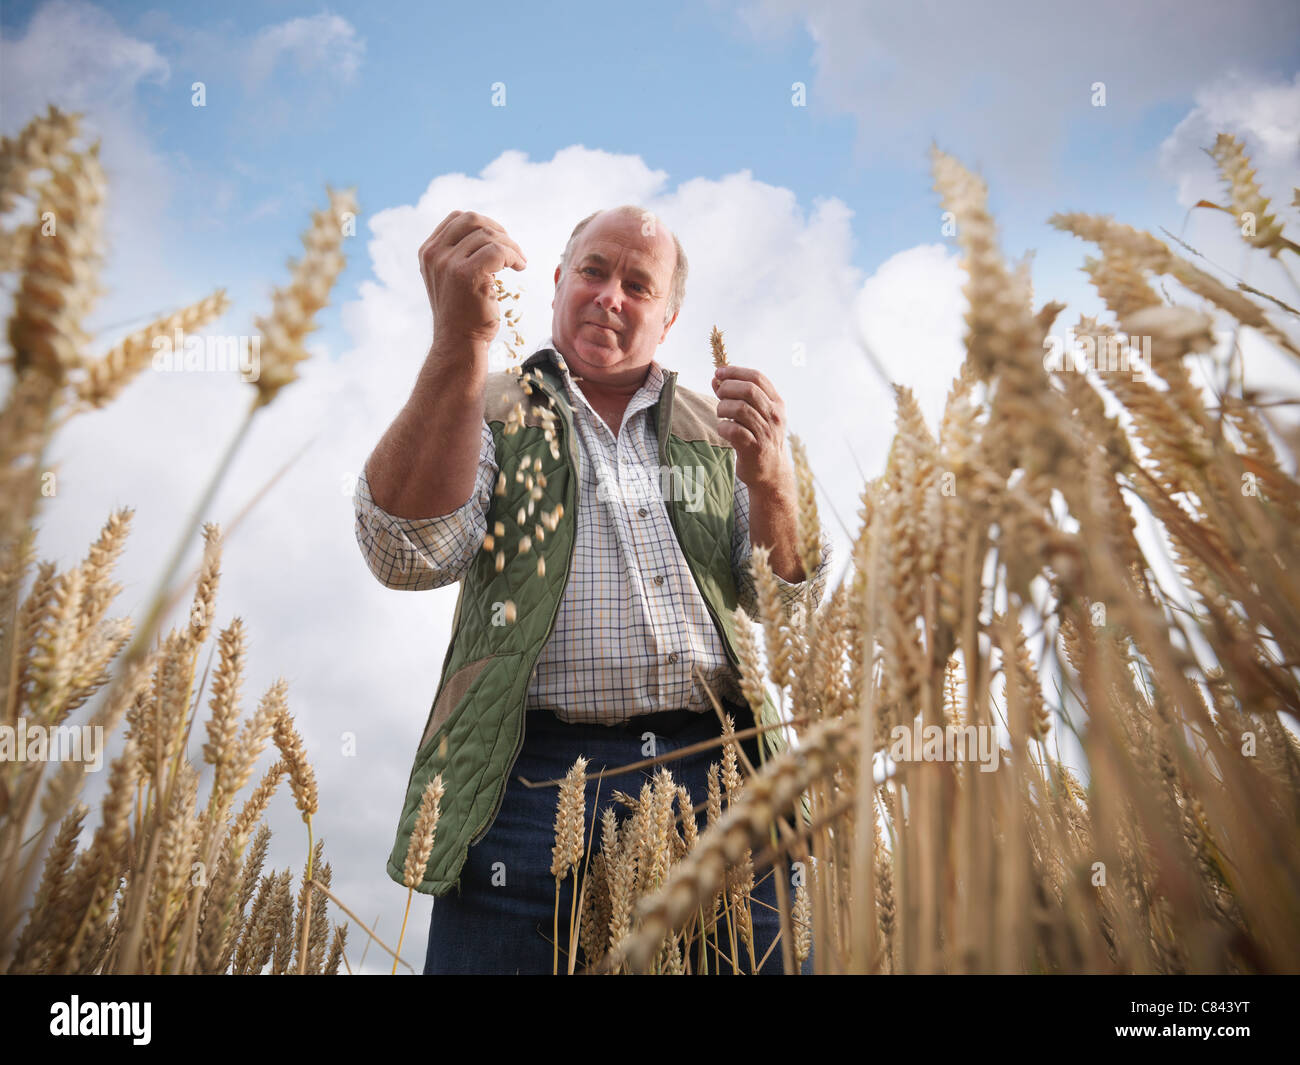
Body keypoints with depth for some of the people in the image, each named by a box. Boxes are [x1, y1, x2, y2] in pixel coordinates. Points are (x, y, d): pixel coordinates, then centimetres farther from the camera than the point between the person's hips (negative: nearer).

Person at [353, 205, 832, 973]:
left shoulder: (719, 432, 17)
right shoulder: (486, 412, 11)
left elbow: (790, 613, 12)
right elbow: (410, 554, -9)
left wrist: (772, 483, -8)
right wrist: (460, 340, -17)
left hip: (720, 772, 3)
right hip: (540, 779, -2)